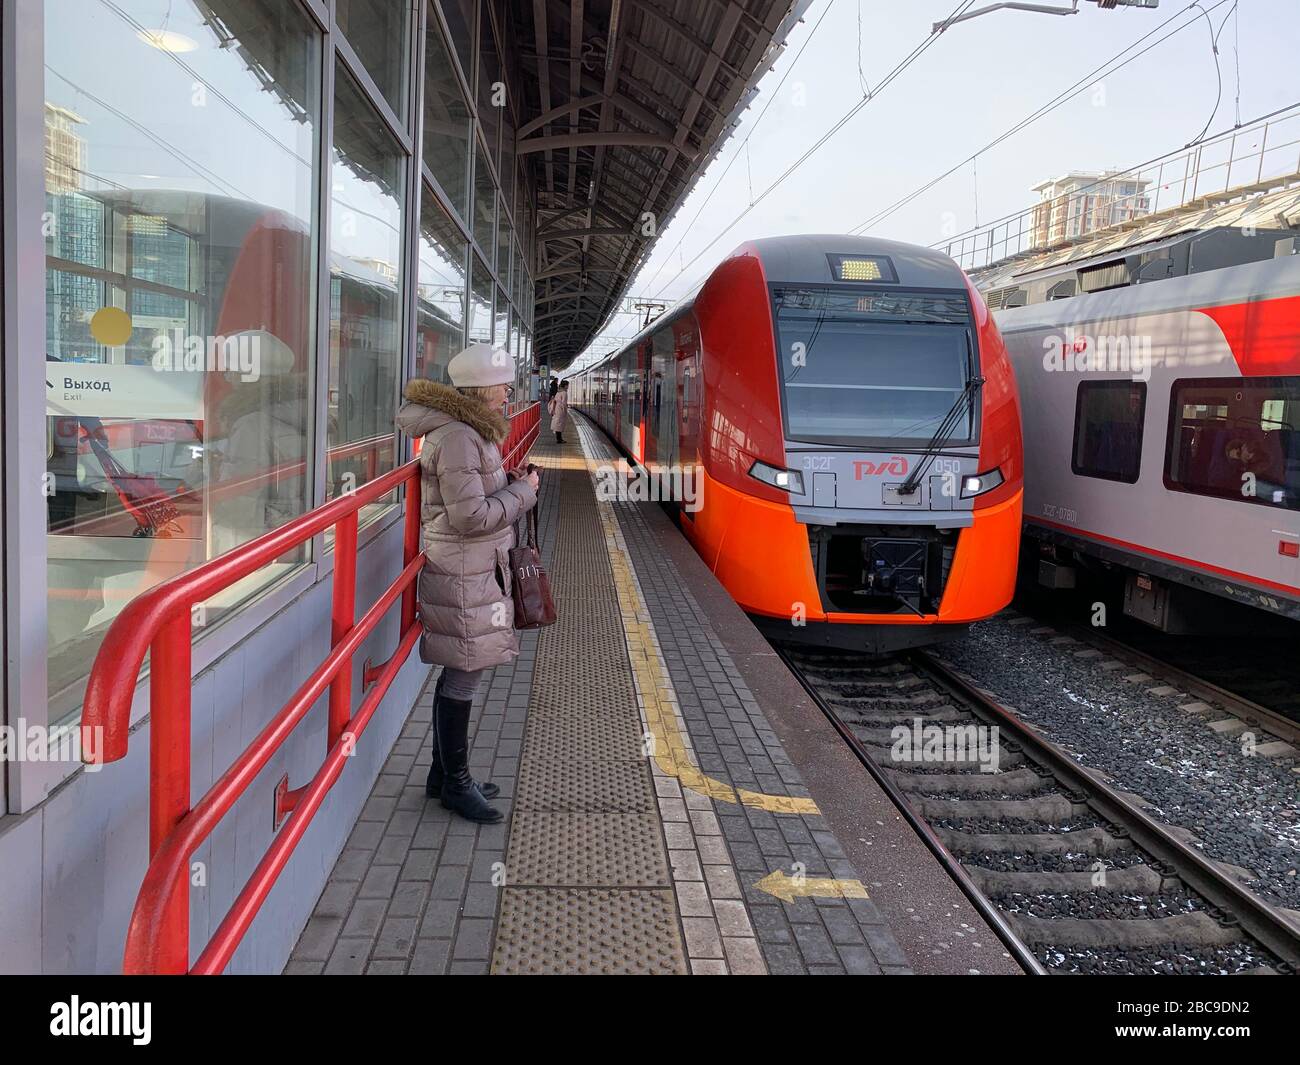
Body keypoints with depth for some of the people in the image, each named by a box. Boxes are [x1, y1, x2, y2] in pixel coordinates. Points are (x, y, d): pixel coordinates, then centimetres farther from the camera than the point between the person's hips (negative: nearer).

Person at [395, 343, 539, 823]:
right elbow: (470, 516, -23)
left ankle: (444, 775, 29)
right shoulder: (456, 438, -20)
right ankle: (455, 782, 14)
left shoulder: (468, 432, 12)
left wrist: (507, 481, 8)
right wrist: (522, 492, -13)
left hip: (473, 570, 11)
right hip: (463, 576, -11)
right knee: (464, 677, 0)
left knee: (459, 675, 17)